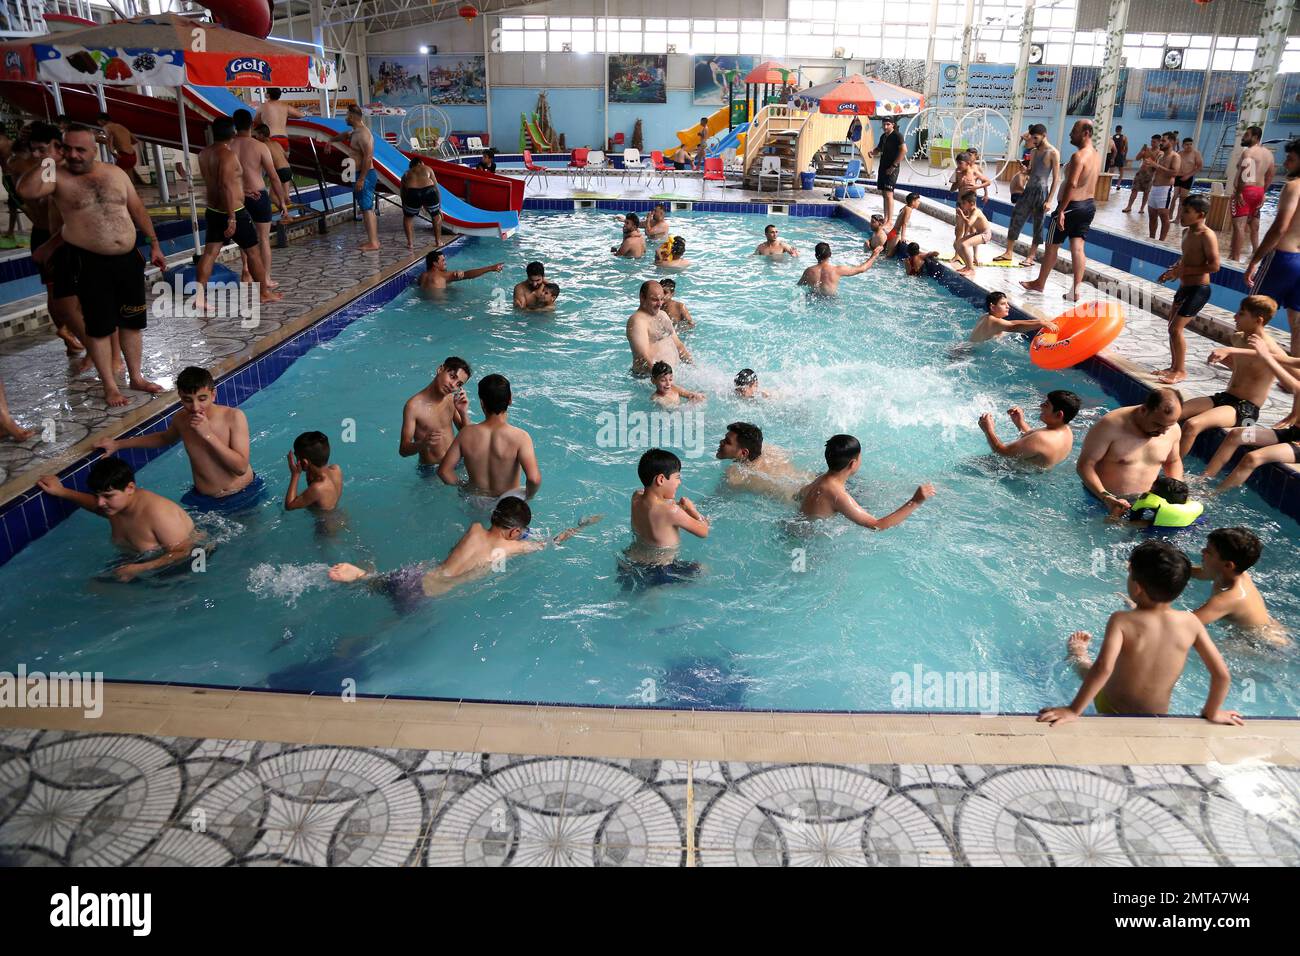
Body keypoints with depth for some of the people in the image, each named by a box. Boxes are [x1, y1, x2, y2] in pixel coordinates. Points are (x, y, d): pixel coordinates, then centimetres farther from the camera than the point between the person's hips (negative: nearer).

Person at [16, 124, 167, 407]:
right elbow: (26, 192, -23)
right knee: (99, 326, 3)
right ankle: (109, 385, 13)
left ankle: (136, 377, 25)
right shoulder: (58, 177, -4)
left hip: (128, 260, 4)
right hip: (89, 264, -4)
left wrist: (154, 244, 13)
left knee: (133, 321, 11)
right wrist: (49, 161, -17)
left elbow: (138, 209, 15)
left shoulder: (115, 173, 7)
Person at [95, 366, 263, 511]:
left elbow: (241, 467, -28)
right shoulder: (181, 418, -9)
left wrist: (208, 435, -33)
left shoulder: (234, 417, -23)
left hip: (243, 496, -3)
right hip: (203, 500, 3)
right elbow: (165, 438, 18)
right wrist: (118, 444, 17)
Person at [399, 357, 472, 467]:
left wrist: (463, 413, -8)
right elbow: (403, 450, -11)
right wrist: (422, 443, -32)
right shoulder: (414, 406, -13)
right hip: (431, 470, -4)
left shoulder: (452, 399, 4)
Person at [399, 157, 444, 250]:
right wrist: (439, 207, 37)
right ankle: (438, 241, 32)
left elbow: (403, 194, 35)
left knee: (408, 217, 27)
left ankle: (410, 243, 20)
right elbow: (436, 188, 30)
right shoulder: (427, 169, 31)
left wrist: (404, 210, 46)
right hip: (429, 191, 0)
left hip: (412, 193, 0)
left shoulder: (406, 173, 33)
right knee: (436, 216, 28)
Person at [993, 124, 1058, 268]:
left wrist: (1049, 200, -16)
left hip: (1041, 191, -7)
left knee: (1038, 225, 2)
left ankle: (1031, 256, 9)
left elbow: (1056, 178, -11)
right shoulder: (1033, 152, 13)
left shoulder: (1053, 153, -8)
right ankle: (1009, 252, 11)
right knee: (1016, 219, 4)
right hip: (1028, 189, 7)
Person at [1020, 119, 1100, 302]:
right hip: (1089, 205, 8)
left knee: (1052, 245, 7)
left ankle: (1039, 283, 20)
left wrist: (1061, 210, -25)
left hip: (1072, 205, -8)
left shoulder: (1078, 156, -19)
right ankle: (1076, 290, -3)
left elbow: (1072, 184, -26)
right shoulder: (1095, 155, 11)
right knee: (1078, 248, 3)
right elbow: (1090, 184, 15)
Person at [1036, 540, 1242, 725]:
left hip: (1110, 709, -3)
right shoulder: (1191, 622, -16)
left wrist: (1073, 710, -36)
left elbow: (1104, 667, -40)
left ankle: (1078, 653, 58)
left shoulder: (1121, 620, -27)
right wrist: (1211, 713, 5)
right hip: (1157, 718, 3)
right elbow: (1222, 674, -12)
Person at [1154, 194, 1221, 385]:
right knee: (1172, 327, 14)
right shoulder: (1186, 232, 8)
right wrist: (1172, 270, 7)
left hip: (1198, 289, -9)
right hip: (1184, 287, 9)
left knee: (1176, 328, -11)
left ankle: (1181, 370, 0)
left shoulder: (1207, 235, -18)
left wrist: (1183, 271, -23)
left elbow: (1214, 265, -23)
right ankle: (1174, 366, 25)